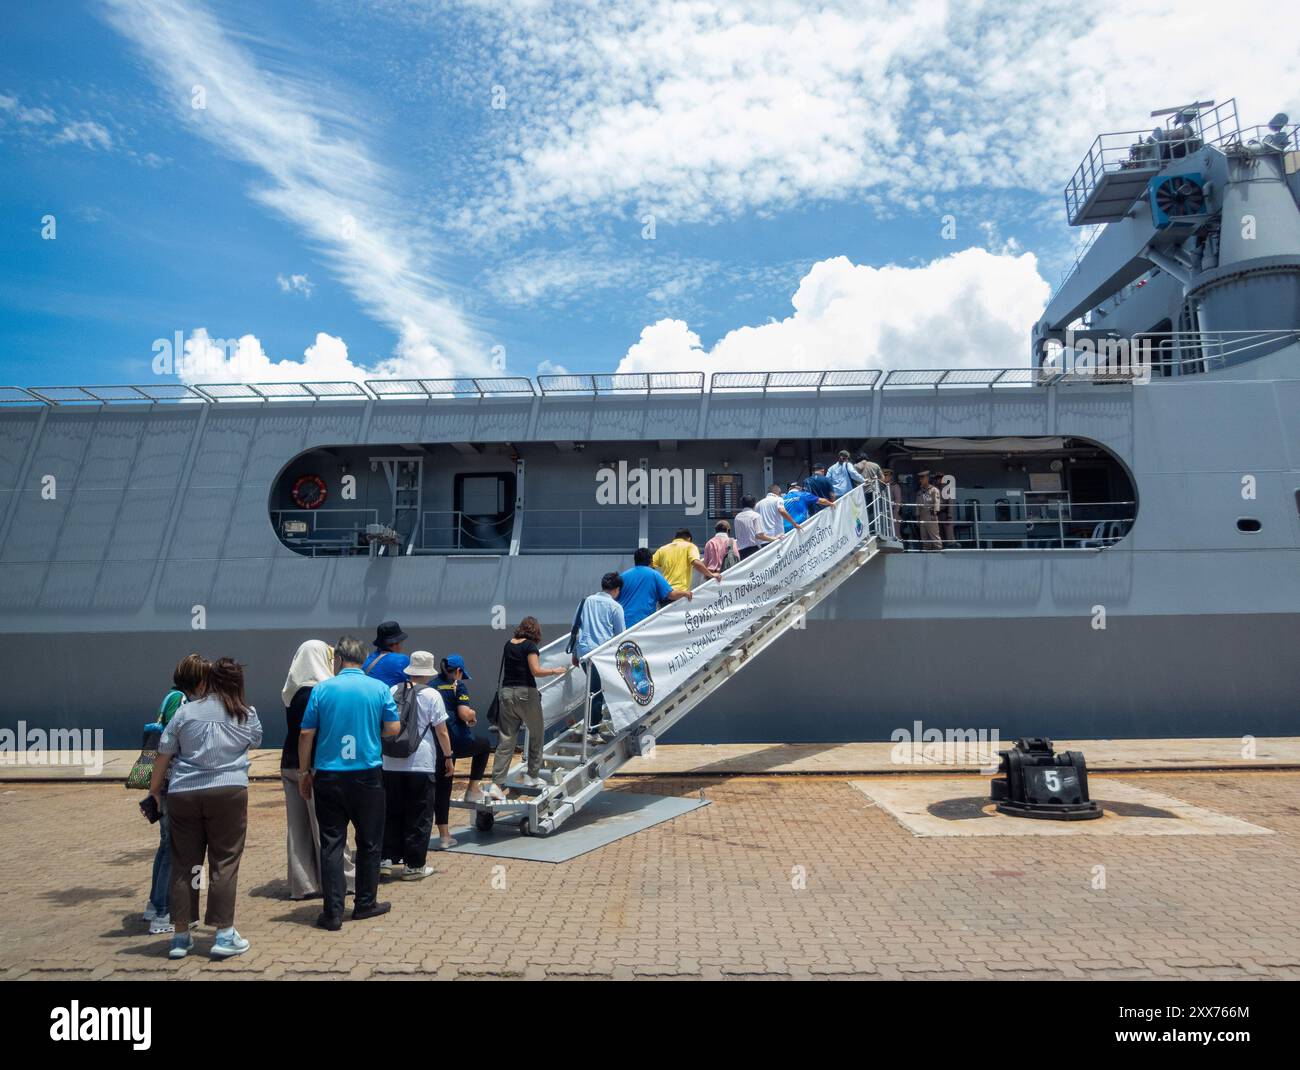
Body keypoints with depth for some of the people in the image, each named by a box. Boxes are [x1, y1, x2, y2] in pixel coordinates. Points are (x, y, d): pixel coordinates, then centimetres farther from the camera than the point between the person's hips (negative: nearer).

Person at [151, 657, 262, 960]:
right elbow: (255, 741, 24)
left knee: (184, 864, 10)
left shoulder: (185, 712, 4)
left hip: (183, 795, 2)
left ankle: (181, 936, 18)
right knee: (224, 863, 4)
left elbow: (163, 755, 6)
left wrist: (155, 790, 18)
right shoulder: (247, 715, 5)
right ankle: (224, 935, 5)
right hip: (228, 793, -1)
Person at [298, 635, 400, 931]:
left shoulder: (322, 689, -3)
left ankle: (333, 912, 6)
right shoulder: (379, 688, -4)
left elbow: (306, 734, -3)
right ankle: (365, 903, 23)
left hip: (328, 776, 0)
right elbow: (393, 728, -1)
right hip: (368, 774, 0)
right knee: (368, 842, 14)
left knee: (331, 843, 6)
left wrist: (305, 772, 7)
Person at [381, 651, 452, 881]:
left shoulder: (393, 692, 4)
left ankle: (387, 859, 16)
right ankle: (414, 865, 10)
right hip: (420, 764, -4)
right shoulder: (431, 695, -7)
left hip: (392, 764, 4)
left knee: (392, 812, 16)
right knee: (419, 815, 6)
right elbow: (441, 731, -6)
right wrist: (448, 757, 5)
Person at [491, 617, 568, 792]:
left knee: (506, 739, 4)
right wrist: (555, 671, -3)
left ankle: (496, 783, -4)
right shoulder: (530, 646, -7)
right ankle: (531, 776, 19)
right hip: (526, 693, -5)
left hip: (507, 692, 5)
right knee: (536, 734, 14)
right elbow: (536, 671, -16)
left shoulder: (508, 645, 11)